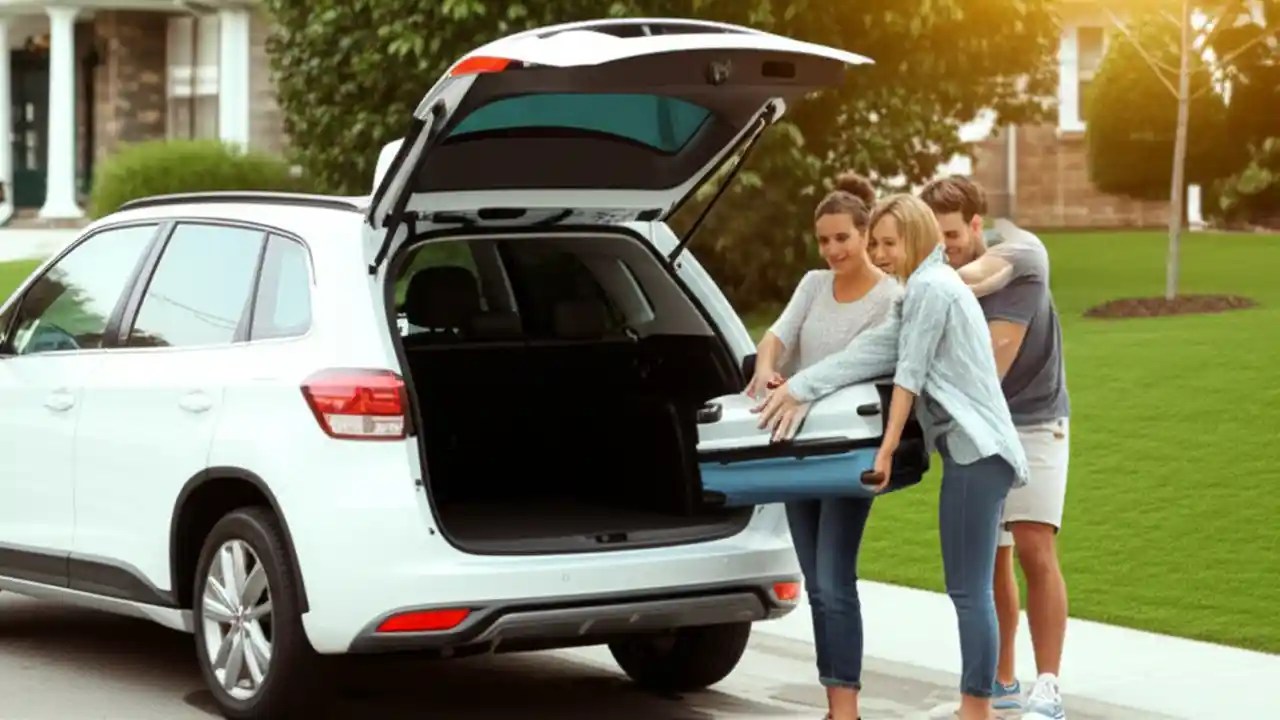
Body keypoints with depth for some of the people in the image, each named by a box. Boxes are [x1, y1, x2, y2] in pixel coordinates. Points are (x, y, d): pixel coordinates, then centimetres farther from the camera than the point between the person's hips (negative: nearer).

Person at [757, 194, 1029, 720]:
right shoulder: (930, 287, 22)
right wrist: (796, 387, 16)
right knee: (970, 590, 9)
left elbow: (910, 374, -9)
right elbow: (870, 352, 19)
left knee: (969, 591, -9)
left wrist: (887, 448, -5)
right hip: (974, 451, 10)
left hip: (974, 451, -10)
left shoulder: (931, 286, -8)